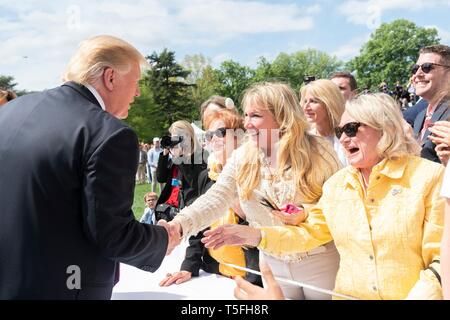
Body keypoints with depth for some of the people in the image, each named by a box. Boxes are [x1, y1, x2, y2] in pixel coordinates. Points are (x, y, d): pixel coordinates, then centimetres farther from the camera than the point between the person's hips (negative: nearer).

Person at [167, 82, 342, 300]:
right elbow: (214, 199, -15)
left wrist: (307, 215, -23)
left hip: (320, 263, -2)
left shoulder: (316, 151, -13)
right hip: (272, 264, 3)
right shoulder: (242, 157, -5)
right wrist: (178, 225, -31)